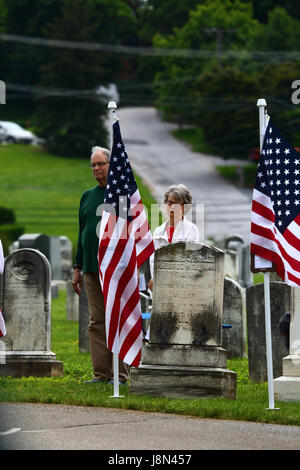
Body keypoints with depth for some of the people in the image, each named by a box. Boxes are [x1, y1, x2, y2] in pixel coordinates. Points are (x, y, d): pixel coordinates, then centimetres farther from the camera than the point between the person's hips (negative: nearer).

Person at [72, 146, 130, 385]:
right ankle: (101, 373, 4)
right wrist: (77, 269, 17)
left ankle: (120, 373, -4)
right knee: (97, 321, 3)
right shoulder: (87, 196, 17)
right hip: (92, 269, 5)